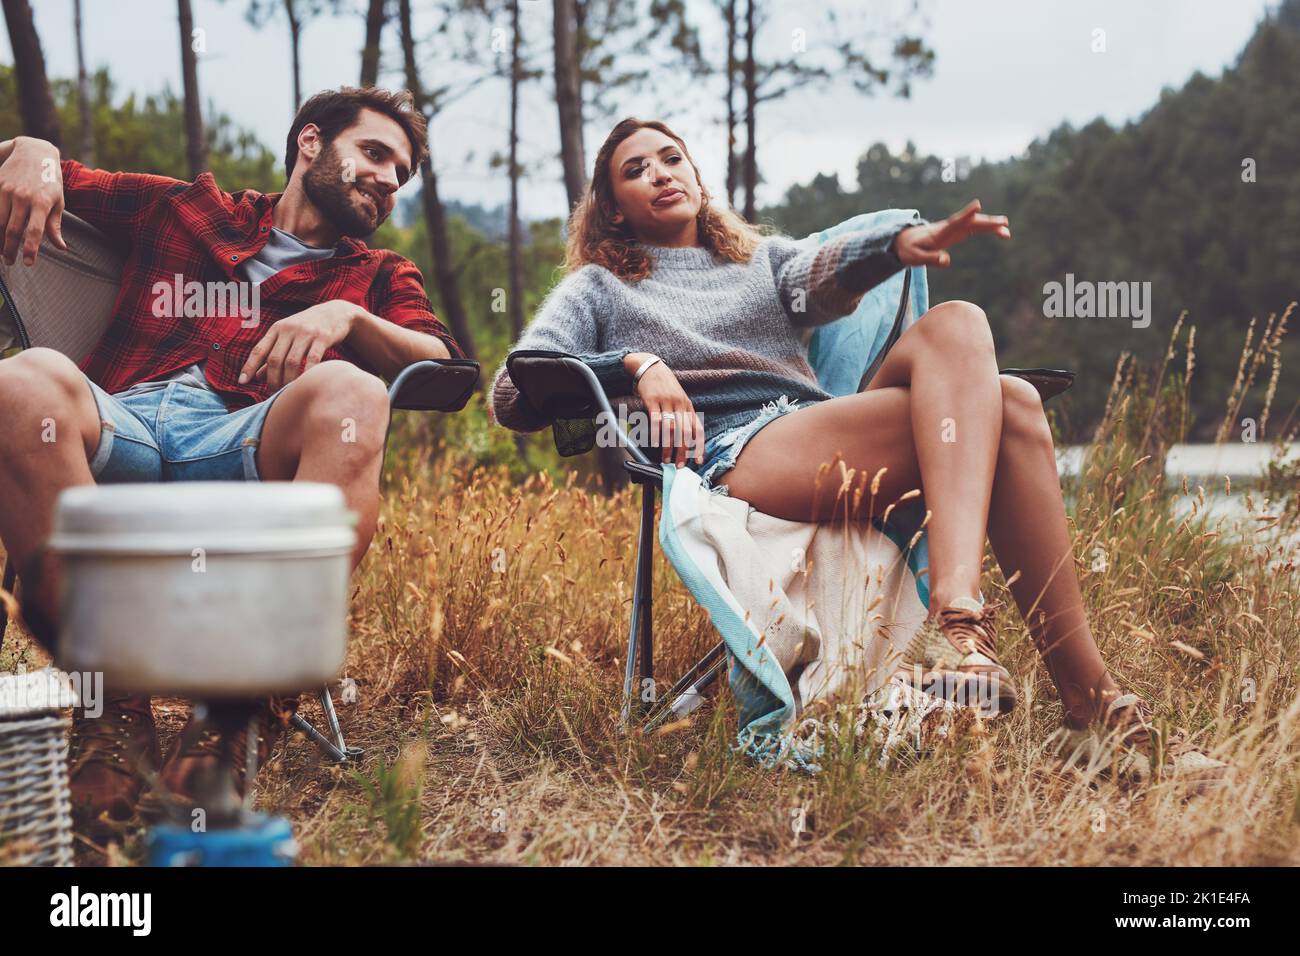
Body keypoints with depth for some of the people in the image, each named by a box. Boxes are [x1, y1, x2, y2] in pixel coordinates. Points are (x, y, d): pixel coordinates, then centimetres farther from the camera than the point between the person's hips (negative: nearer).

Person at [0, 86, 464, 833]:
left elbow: (443, 366, 10)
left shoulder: (378, 276, 30)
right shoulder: (184, 212, 31)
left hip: (243, 448, 0)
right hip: (119, 427, 1)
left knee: (349, 392, -33)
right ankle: (114, 711, -34)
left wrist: (347, 316, -8)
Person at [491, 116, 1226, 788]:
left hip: (827, 446, 5)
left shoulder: (760, 258, 35)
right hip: (729, 461, -5)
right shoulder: (600, 289, 26)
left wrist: (901, 242, -16)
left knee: (1010, 402, -25)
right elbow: (514, 392, 8)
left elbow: (824, 280, 9)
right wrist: (636, 365, -8)